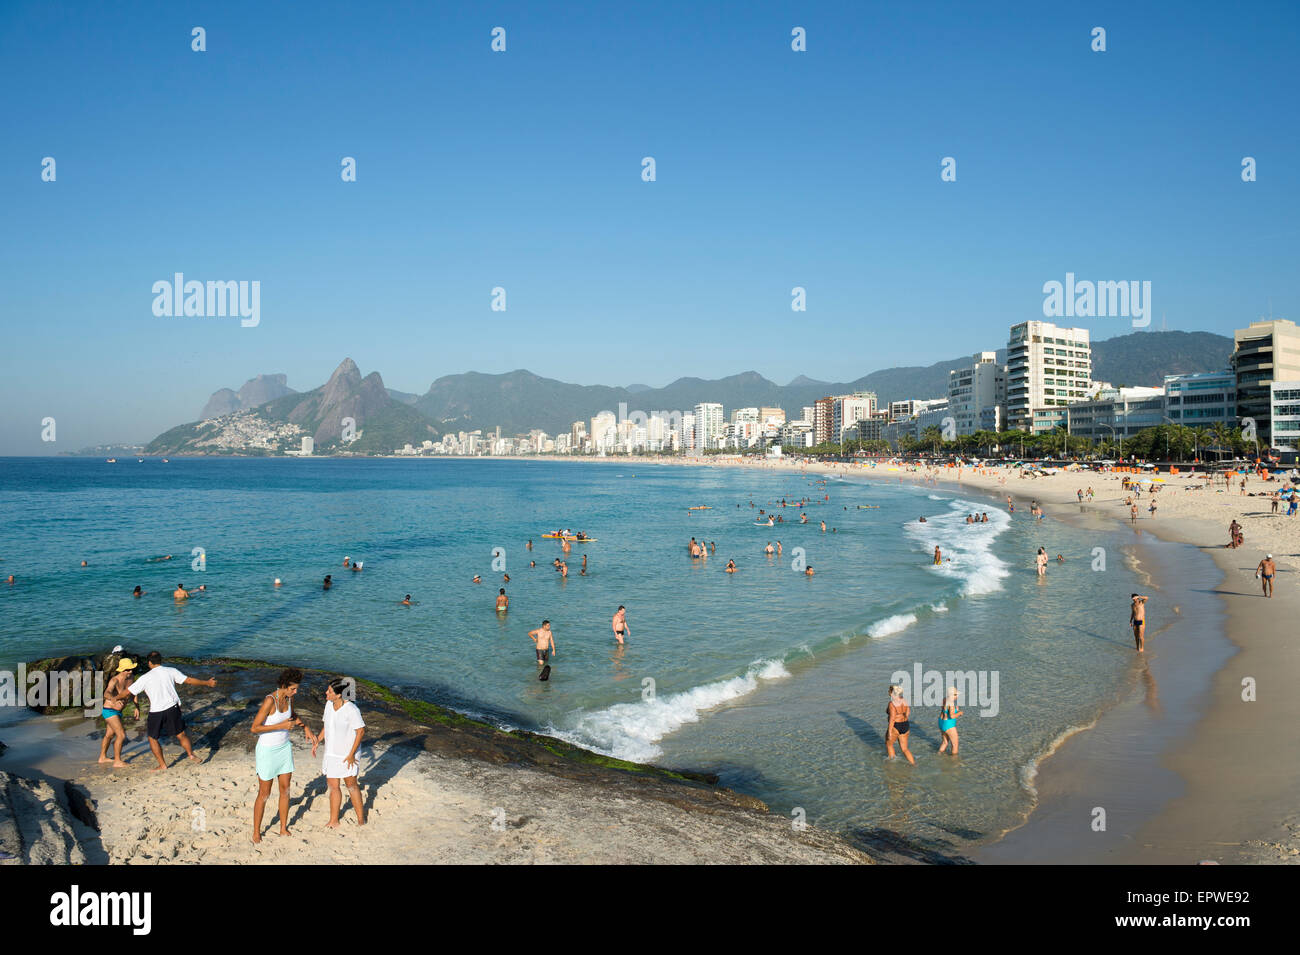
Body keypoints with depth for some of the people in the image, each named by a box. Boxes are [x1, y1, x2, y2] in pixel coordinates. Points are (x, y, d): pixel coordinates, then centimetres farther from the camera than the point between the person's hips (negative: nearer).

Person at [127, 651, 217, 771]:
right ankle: (191, 754, -2)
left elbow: (128, 691, 3)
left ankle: (162, 764, 14)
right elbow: (189, 680, 2)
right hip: (172, 708, 2)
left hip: (156, 712, -2)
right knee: (181, 735, 14)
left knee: (153, 738, 16)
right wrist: (208, 683, 13)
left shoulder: (145, 678, -2)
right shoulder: (171, 671, 1)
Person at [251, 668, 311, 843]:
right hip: (267, 751, -6)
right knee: (264, 794, 6)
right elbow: (255, 728, -25)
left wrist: (305, 727, 3)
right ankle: (256, 832, 24)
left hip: (284, 748, 6)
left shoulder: (289, 697, -5)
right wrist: (281, 726, -29)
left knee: (285, 790, 13)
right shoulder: (269, 701, -27)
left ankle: (283, 829, 27)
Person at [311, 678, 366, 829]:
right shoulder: (329, 705, -1)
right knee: (332, 786, 11)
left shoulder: (351, 709, -24)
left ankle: (360, 817, 28)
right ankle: (333, 821, 23)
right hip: (331, 753, 6)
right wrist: (317, 741, 6)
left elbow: (361, 731, -18)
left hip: (347, 755, -6)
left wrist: (351, 754, -17)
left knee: (351, 785, 9)